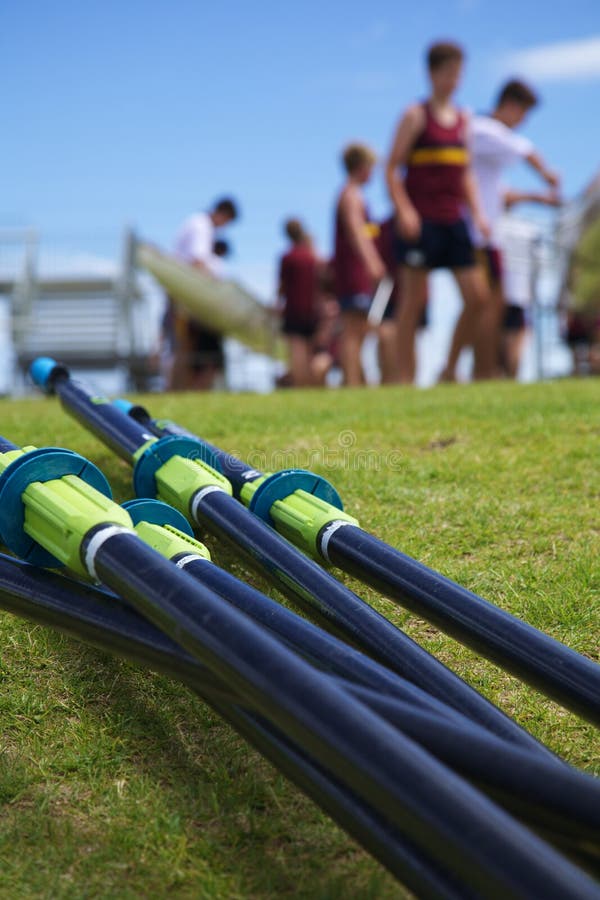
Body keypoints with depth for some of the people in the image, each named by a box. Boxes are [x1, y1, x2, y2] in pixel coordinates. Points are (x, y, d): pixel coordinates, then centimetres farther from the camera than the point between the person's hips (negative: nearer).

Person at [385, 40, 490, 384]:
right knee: (416, 298, -4)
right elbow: (392, 168, -4)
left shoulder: (463, 119, 17)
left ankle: (450, 370, 12)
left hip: (454, 220, 6)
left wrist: (477, 213, 11)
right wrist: (404, 210, -17)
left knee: (477, 296, -1)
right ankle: (407, 378, 2)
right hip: (420, 221, -6)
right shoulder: (416, 116, 0)